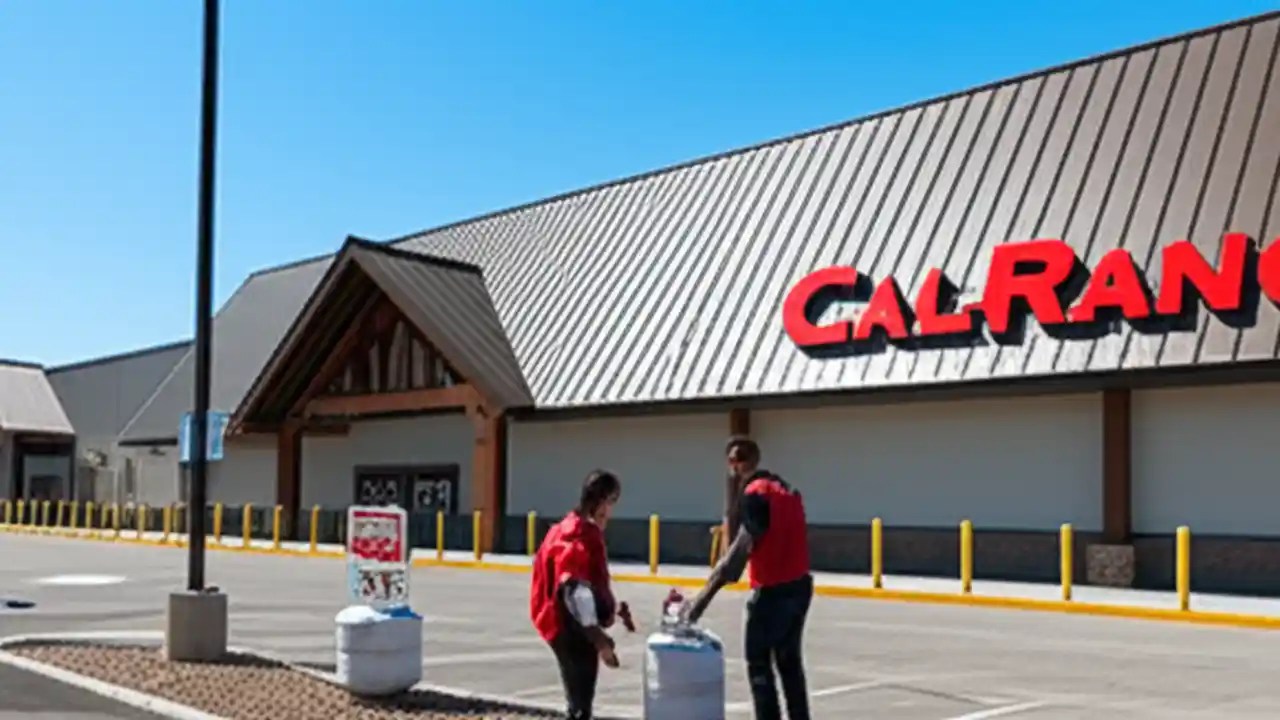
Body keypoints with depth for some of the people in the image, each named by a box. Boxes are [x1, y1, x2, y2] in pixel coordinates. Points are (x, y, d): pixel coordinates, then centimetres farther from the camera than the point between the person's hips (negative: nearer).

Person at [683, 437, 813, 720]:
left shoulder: (754, 494, -15)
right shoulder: (786, 489, 11)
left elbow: (742, 548, -23)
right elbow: (781, 537, 10)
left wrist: (704, 597, -26)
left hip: (773, 591, -8)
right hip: (800, 585, 8)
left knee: (759, 665, 2)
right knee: (790, 662, 16)